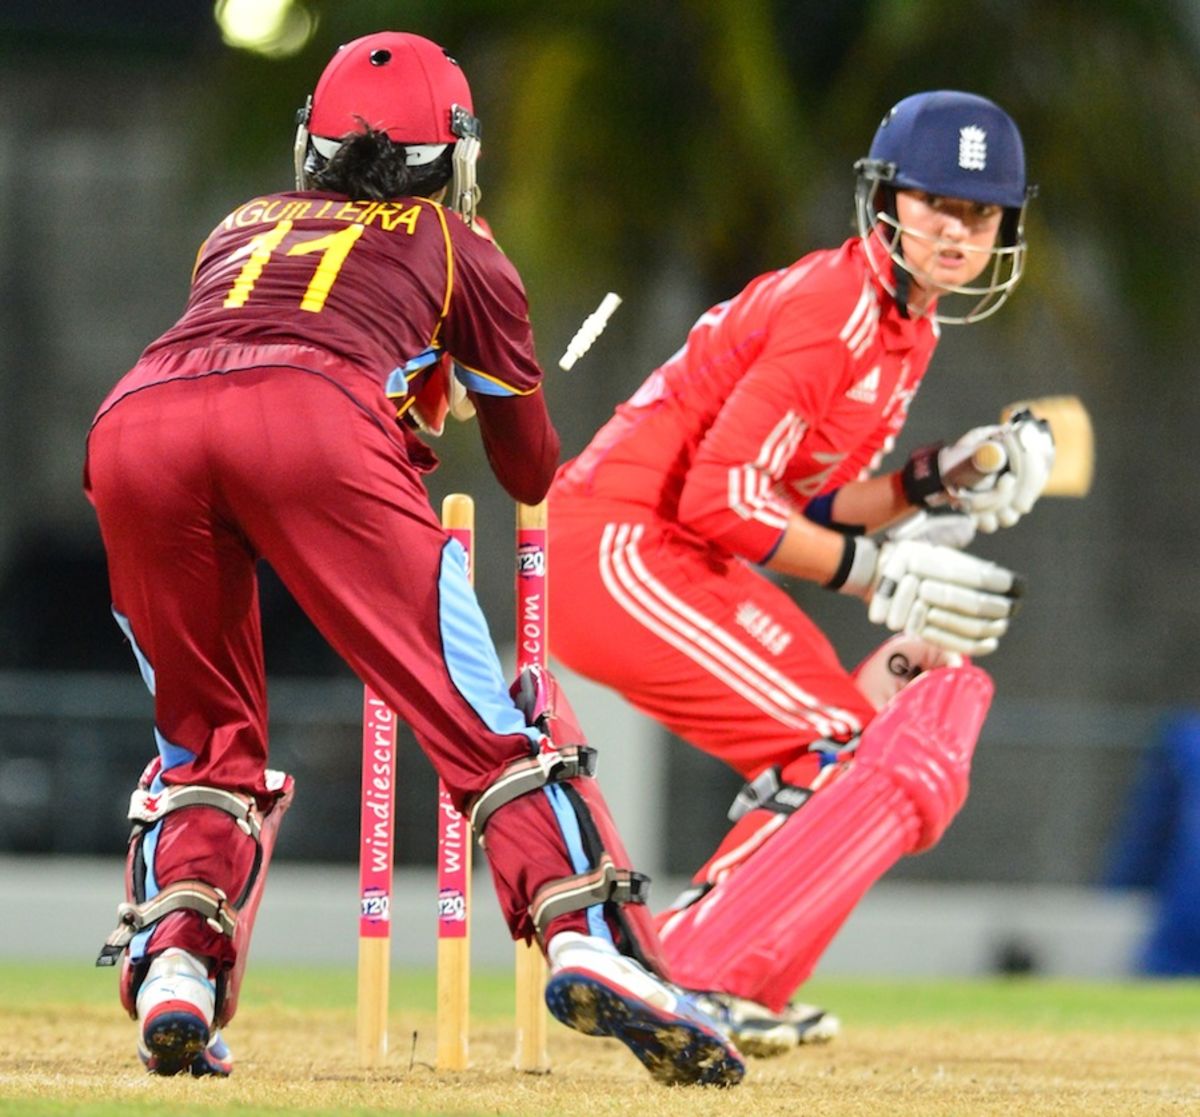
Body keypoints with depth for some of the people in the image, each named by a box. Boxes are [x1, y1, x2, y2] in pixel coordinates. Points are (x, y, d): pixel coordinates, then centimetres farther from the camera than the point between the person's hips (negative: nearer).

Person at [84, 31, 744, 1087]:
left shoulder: (240, 227, 41)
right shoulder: (457, 246, 32)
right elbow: (535, 475, 37)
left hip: (134, 420, 3)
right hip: (313, 416, -3)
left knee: (204, 738, 20)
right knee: (478, 718, -4)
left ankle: (173, 961, -2)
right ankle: (585, 937, -22)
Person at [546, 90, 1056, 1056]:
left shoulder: (907, 324, 14)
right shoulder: (839, 308, -17)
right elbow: (724, 497, -23)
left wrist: (940, 481, 4)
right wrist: (876, 574, -19)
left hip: (677, 563, 10)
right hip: (622, 550, -10)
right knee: (851, 753, -16)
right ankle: (692, 985, -23)